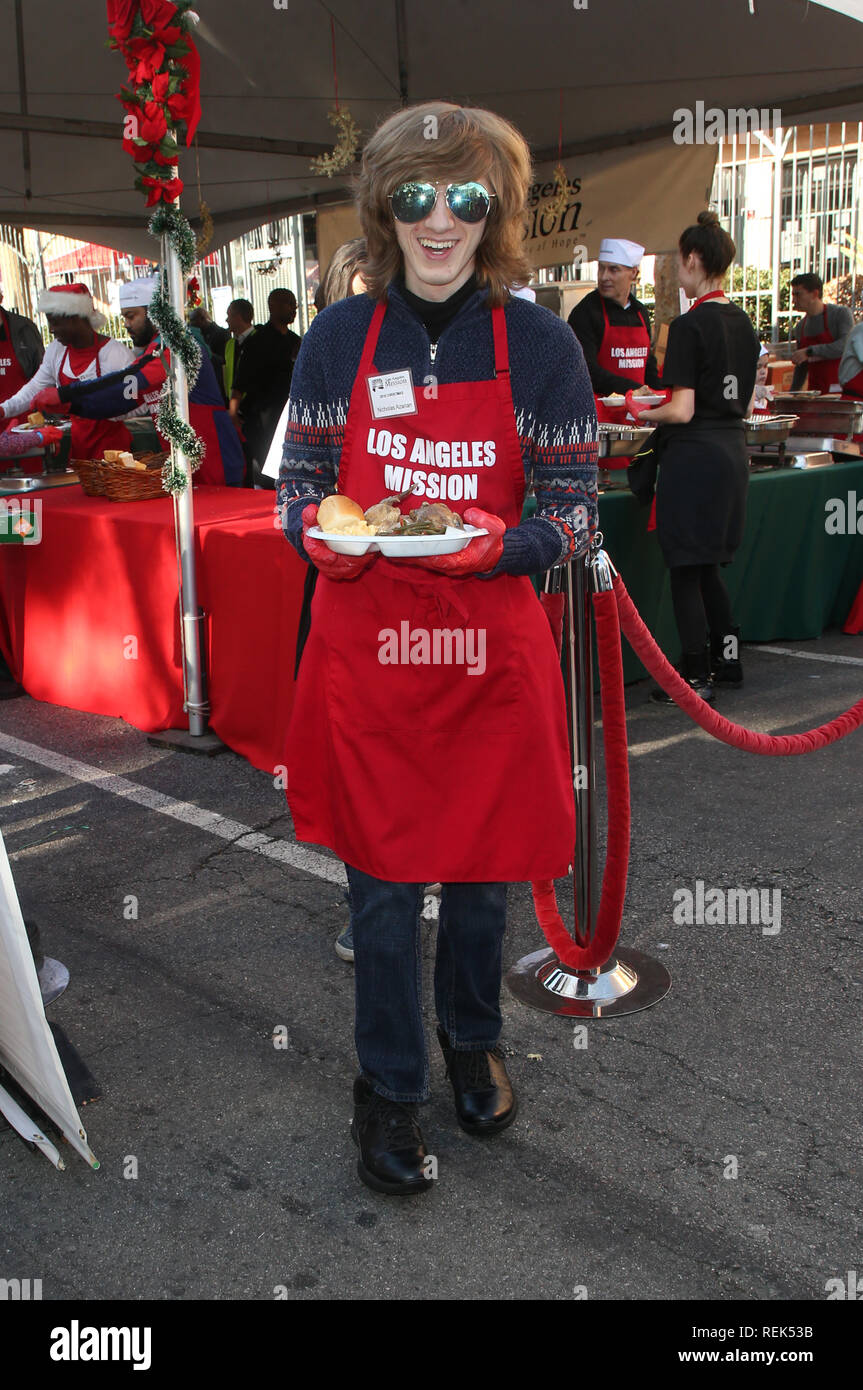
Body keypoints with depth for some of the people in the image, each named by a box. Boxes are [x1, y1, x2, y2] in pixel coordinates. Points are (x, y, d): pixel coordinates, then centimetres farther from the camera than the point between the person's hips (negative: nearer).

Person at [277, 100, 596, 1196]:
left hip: (491, 653, 0)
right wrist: (319, 537, -15)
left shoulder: (541, 346, -3)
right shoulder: (338, 339, 1)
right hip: (364, 651, 0)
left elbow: (577, 511, 0)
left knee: (482, 871, 15)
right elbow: (296, 489, 8)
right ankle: (388, 1093, 31)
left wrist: (503, 545, -21)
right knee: (381, 887, 9)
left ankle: (471, 1042, 45)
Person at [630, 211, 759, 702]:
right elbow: (748, 402, 15)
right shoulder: (744, 322, 9)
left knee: (686, 571, 0)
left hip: (694, 456, -8)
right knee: (708, 566, 20)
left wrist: (645, 413, -1)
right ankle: (728, 658, 27)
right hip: (734, 450, 8)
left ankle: (696, 678, 5)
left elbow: (682, 411, -18)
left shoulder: (689, 326, -15)